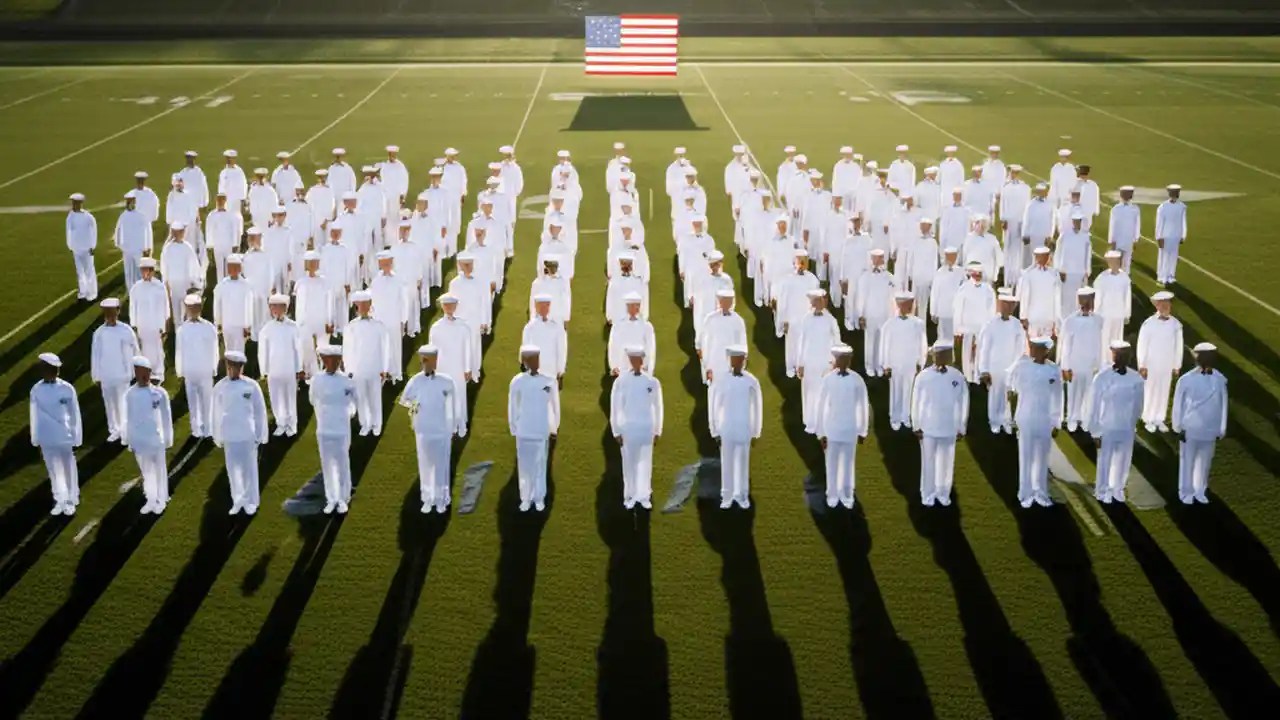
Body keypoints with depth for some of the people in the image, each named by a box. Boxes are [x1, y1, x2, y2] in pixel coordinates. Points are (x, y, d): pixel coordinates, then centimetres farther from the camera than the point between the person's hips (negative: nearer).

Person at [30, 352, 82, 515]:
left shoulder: (67, 389, -13)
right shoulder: (36, 390, -6)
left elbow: (75, 414, -5)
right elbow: (35, 417, 3)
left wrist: (76, 439, -3)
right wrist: (36, 441, 6)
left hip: (65, 437, -2)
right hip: (47, 439, 2)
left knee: (69, 470, 11)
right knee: (54, 470, 13)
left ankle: (71, 501, 28)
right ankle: (60, 501, 29)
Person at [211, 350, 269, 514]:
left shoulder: (251, 386, -5)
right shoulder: (220, 387, -1)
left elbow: (260, 411, 0)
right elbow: (215, 413, 6)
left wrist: (260, 435, 0)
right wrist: (218, 438, 7)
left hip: (248, 435, -1)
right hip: (229, 436, 1)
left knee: (249, 469, 6)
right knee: (233, 469, 8)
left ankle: (251, 502, 17)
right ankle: (237, 501, 20)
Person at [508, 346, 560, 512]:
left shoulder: (549, 381, -7)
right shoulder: (517, 381, -7)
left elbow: (555, 405, 2)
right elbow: (512, 406, 1)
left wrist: (554, 428, 5)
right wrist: (513, 428, 4)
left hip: (542, 432, 0)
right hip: (524, 432, 0)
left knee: (540, 466, 7)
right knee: (524, 466, 7)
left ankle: (539, 498, 19)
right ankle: (525, 498, 19)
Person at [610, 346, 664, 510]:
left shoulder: (652, 382, -3)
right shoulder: (621, 381, -7)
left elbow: (657, 407, 4)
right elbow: (615, 408, -2)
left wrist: (657, 430, 6)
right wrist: (616, 431, -2)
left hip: (646, 428, 1)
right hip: (627, 429, -1)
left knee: (645, 463, 4)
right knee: (629, 464, 7)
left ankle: (644, 496, 11)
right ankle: (629, 496, 16)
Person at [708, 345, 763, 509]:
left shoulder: (752, 382, -4)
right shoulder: (721, 381, -7)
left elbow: (757, 408, 3)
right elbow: (713, 407, 0)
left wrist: (755, 432, 4)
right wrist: (715, 431, -1)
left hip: (744, 431, 1)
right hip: (726, 430, -1)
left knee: (743, 464, 7)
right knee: (727, 464, 5)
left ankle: (742, 496, 17)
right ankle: (727, 497, 14)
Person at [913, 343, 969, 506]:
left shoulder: (957, 377, -4)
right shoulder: (923, 376, -9)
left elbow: (963, 403, 2)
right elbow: (916, 402, -2)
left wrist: (961, 428, 3)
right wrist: (917, 426, -2)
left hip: (949, 429, 1)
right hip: (927, 428, -1)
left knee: (946, 462, 9)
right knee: (928, 462, 6)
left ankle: (943, 494, 23)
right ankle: (928, 495, 18)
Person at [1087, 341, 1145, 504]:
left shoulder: (1136, 379, -9)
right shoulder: (1101, 378, -18)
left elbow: (1138, 404, 5)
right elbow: (1094, 406, -11)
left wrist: (1135, 424, 13)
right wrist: (1095, 432, -9)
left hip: (1127, 429, 3)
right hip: (1106, 429, -3)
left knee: (1123, 461, 17)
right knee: (1105, 462, 11)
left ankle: (1117, 489, 38)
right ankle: (1103, 491, 31)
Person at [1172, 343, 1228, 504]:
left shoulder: (1220, 380, -8)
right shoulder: (1186, 379, -15)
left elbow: (1222, 405, 1)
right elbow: (1178, 404, -6)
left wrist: (1221, 430, 6)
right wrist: (1178, 427, -3)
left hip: (1210, 429, 3)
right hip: (1190, 429, -2)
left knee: (1204, 461, 15)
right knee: (1187, 461, 10)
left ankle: (1200, 491, 32)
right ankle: (1186, 492, 24)